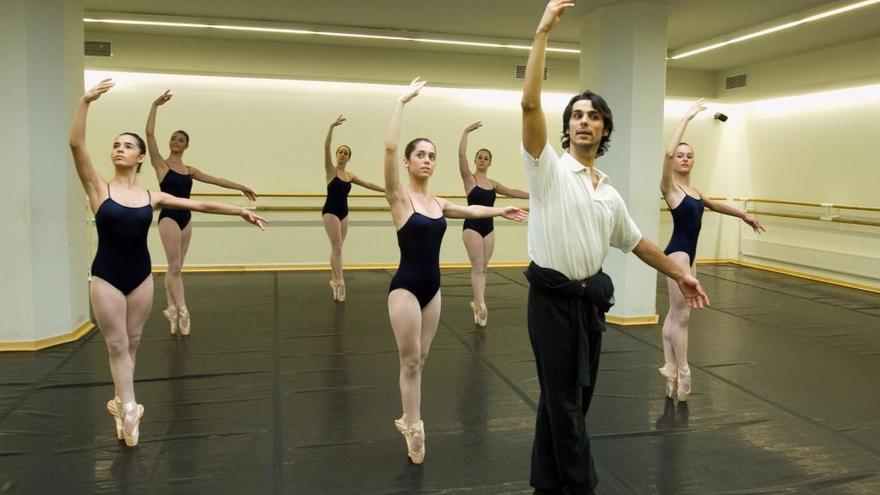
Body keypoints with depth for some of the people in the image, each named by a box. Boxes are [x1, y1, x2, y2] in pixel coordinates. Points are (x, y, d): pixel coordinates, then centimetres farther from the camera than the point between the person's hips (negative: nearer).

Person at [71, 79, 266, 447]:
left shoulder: (152, 197, 3)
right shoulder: (99, 188, -5)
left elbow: (201, 205, 4)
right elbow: (76, 144, -17)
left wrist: (242, 212, 2)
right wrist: (85, 101, -27)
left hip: (141, 277, 3)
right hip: (105, 278, -3)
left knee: (132, 344, 13)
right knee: (117, 346, 2)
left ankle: (121, 403, 29)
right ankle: (128, 408, 7)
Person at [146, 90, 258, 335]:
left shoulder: (189, 170, 13)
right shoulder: (161, 164, -2)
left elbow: (216, 180, 17)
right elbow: (150, 133, -12)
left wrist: (242, 187, 18)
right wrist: (155, 105, -15)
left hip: (186, 218, 6)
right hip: (168, 218, -6)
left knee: (175, 267, 9)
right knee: (175, 266, -8)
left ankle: (172, 309, 14)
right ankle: (181, 310, -7)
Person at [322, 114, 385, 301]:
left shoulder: (350, 176, 11)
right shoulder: (331, 170, -4)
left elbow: (368, 184, 18)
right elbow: (326, 147, -16)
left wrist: (386, 190, 17)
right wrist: (331, 127, -27)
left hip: (344, 212, 6)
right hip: (330, 211, -6)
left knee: (337, 248, 11)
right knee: (337, 247, -12)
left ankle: (334, 280, 21)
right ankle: (339, 282, -13)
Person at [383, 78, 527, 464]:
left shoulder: (437, 203, 8)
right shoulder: (399, 197, -10)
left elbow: (469, 210, 29)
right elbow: (389, 147, -23)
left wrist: (500, 211, 37)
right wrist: (402, 102, -21)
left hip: (432, 287, 6)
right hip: (405, 286, -6)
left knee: (419, 359, 15)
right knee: (410, 360, 0)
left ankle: (408, 419, 31)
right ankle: (414, 426, 12)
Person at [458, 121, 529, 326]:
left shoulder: (493, 183, 13)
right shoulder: (469, 178, -3)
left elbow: (512, 192, 22)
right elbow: (461, 154, -15)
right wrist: (466, 132, -17)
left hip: (489, 227, 5)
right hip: (472, 226, -5)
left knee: (483, 268, 9)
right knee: (477, 268, -10)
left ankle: (476, 302, 20)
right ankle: (481, 305, -16)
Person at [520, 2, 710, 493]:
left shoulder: (610, 193, 12)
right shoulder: (549, 167, -7)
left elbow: (636, 241, 23)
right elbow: (530, 103, -19)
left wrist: (679, 273, 24)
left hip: (592, 297, 6)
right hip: (553, 296, -6)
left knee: (572, 397, 14)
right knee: (563, 399, 1)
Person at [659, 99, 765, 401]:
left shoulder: (692, 190, 13)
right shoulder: (669, 186, -10)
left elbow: (714, 205, 31)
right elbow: (668, 152, -26)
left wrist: (744, 215, 38)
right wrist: (687, 118, -23)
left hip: (689, 254, 8)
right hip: (677, 253, -8)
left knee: (674, 314, 11)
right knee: (681, 315, -3)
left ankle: (670, 370, 18)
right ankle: (681, 373, 6)